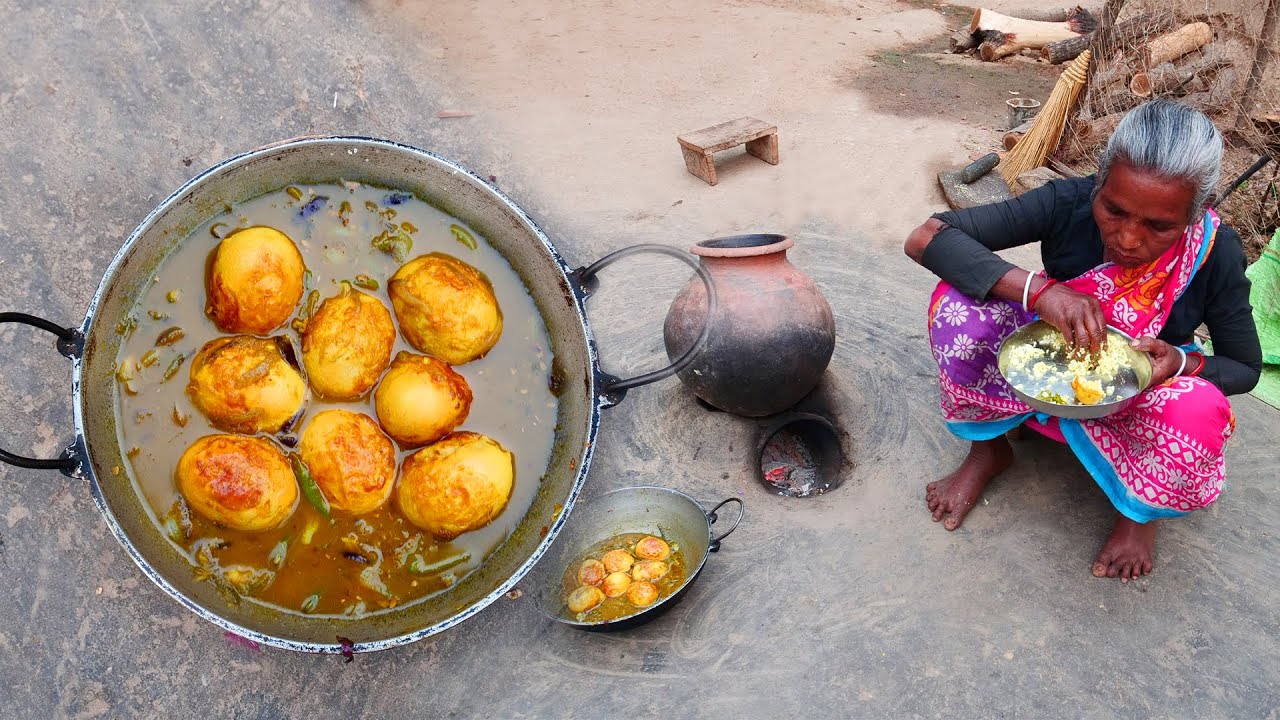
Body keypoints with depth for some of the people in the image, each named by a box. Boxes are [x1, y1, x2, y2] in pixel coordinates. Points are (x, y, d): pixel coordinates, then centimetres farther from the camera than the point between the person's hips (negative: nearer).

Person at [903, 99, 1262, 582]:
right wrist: (1038, 289, -43)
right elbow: (926, 237, -32)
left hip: (1134, 397, 0)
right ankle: (988, 448, -3)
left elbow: (1245, 369, -7)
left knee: (1200, 414, -37)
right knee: (957, 302, -29)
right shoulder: (1069, 202, -25)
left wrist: (1181, 361, -30)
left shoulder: (1214, 253, -23)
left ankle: (1141, 506, 0)